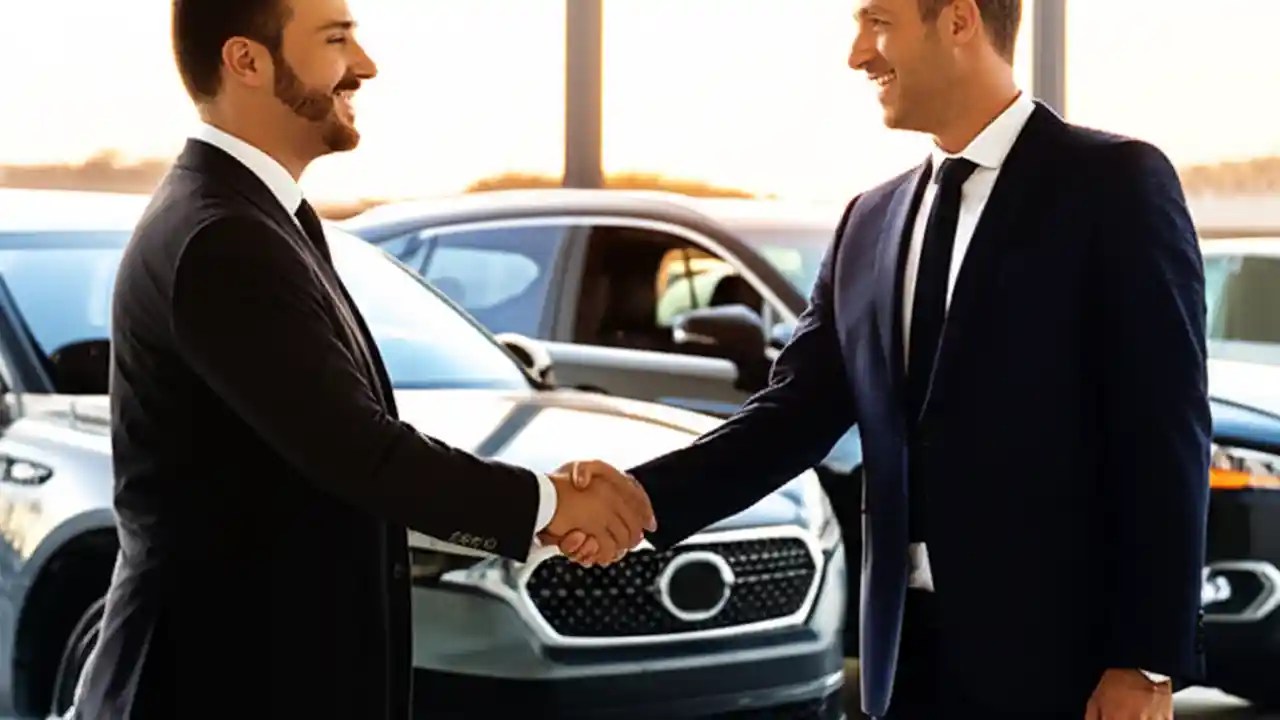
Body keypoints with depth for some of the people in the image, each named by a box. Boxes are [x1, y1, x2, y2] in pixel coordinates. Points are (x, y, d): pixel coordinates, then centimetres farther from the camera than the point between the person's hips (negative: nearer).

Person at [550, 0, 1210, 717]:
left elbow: (1165, 436, -9)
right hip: (911, 651, 6)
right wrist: (645, 497, -9)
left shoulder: (1114, 183, -5)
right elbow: (796, 411, 7)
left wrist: (1149, 661, -14)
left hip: (1057, 653, -6)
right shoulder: (871, 223, 13)